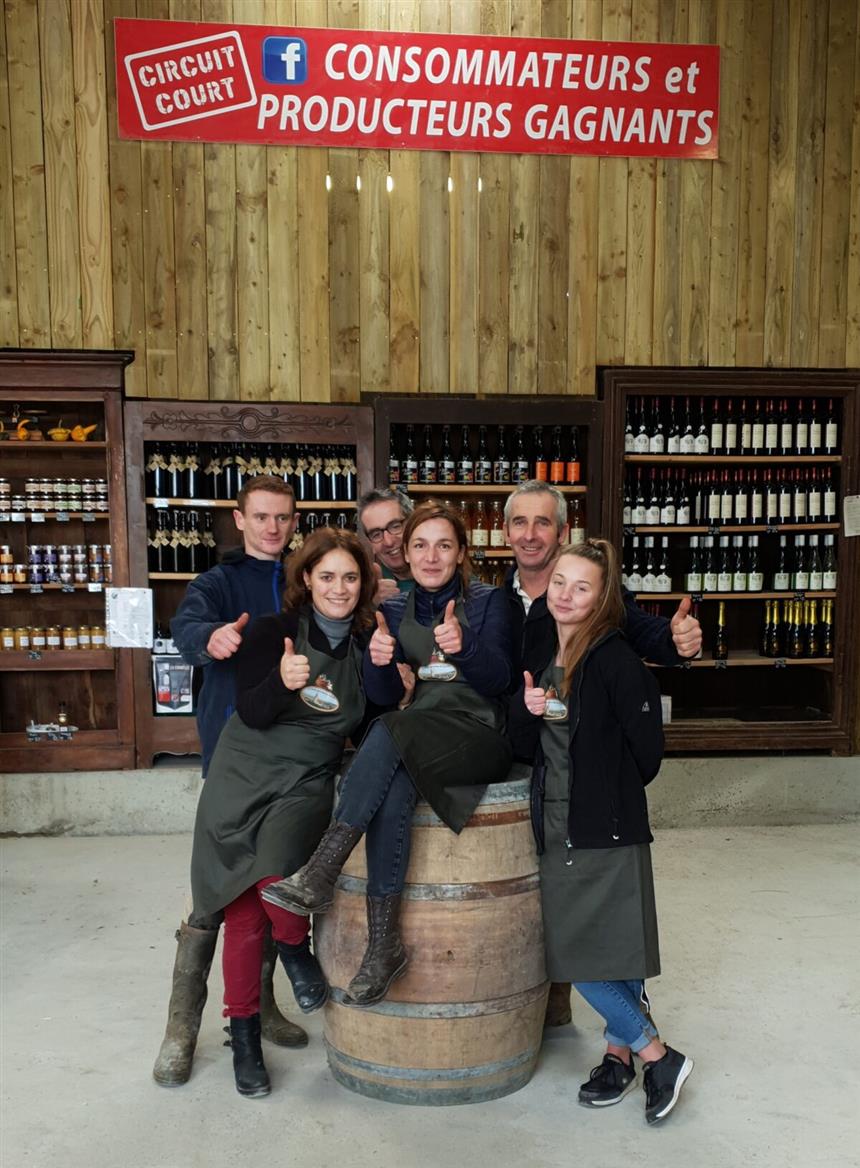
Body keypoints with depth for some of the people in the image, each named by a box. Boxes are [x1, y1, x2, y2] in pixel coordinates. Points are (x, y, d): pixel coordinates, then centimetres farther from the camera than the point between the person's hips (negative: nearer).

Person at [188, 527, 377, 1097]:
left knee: (275, 872, -25)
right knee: (243, 912, 3)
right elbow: (251, 714, -13)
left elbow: (370, 726, 10)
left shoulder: (366, 641, 2)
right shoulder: (275, 630, -7)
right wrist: (282, 681, -31)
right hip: (245, 780, -1)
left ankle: (296, 950, 10)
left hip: (308, 783, 1)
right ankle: (244, 1036, 24)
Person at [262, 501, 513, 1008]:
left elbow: (499, 681, -8)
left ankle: (321, 873, -34)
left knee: (392, 731, -33)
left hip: (481, 740, -3)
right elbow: (386, 696, 6)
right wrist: (379, 660, -17)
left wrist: (464, 645, -28)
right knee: (393, 788, -33)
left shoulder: (488, 601, 1)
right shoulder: (394, 611, 11)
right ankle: (384, 944, -28)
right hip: (415, 741, 3)